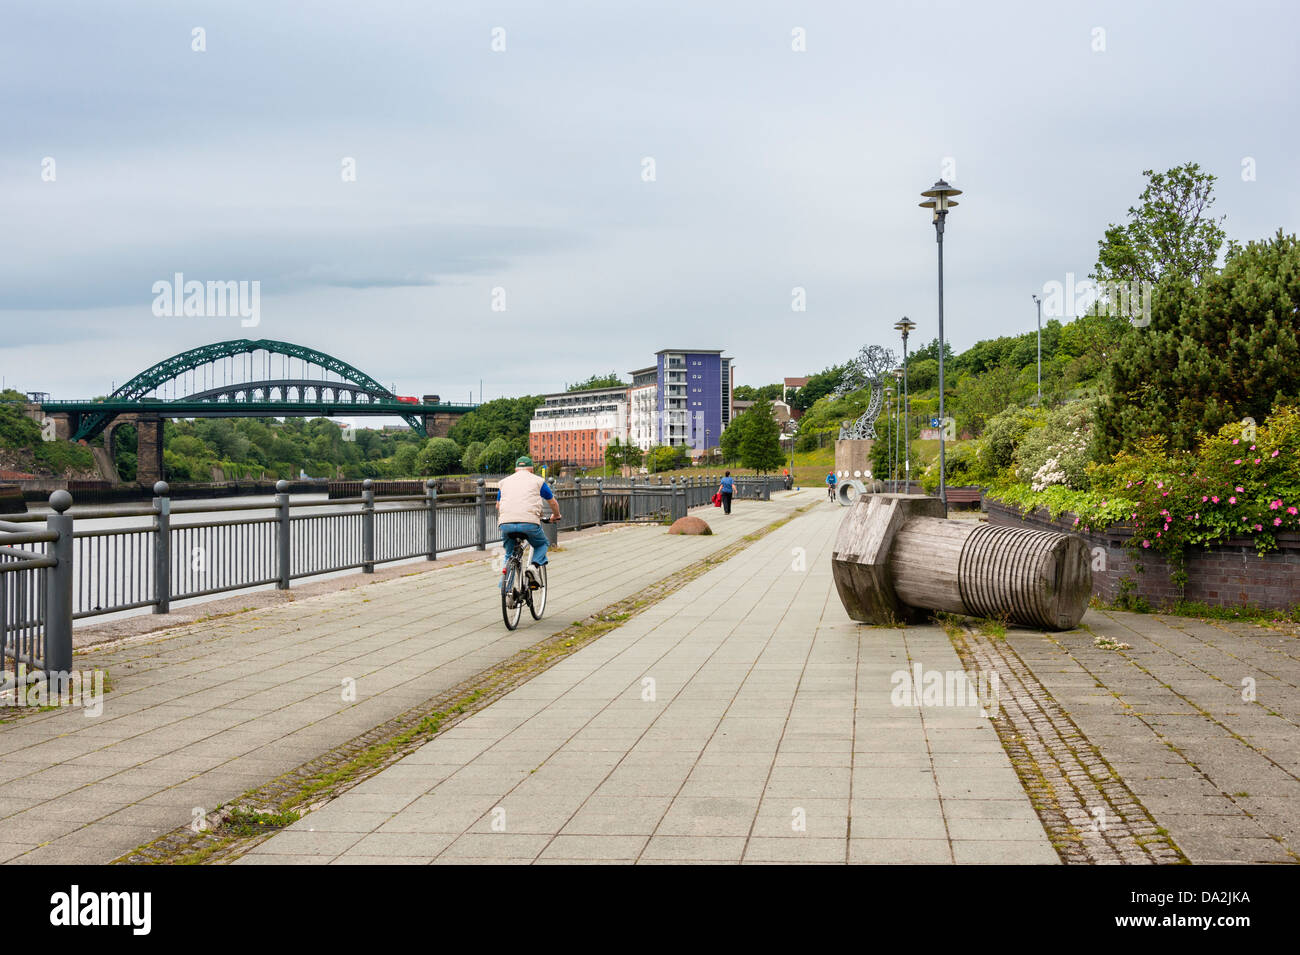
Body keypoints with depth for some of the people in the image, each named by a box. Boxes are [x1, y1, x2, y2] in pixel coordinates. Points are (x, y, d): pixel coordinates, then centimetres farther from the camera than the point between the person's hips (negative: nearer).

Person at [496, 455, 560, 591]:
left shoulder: (504, 481, 24)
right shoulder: (538, 481, 18)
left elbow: (498, 505, 35)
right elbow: (553, 502, 28)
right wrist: (556, 516, 49)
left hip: (506, 524, 2)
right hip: (529, 523, -2)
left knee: (509, 554, 23)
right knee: (541, 544, 24)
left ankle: (505, 585, 9)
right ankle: (534, 566, -3)